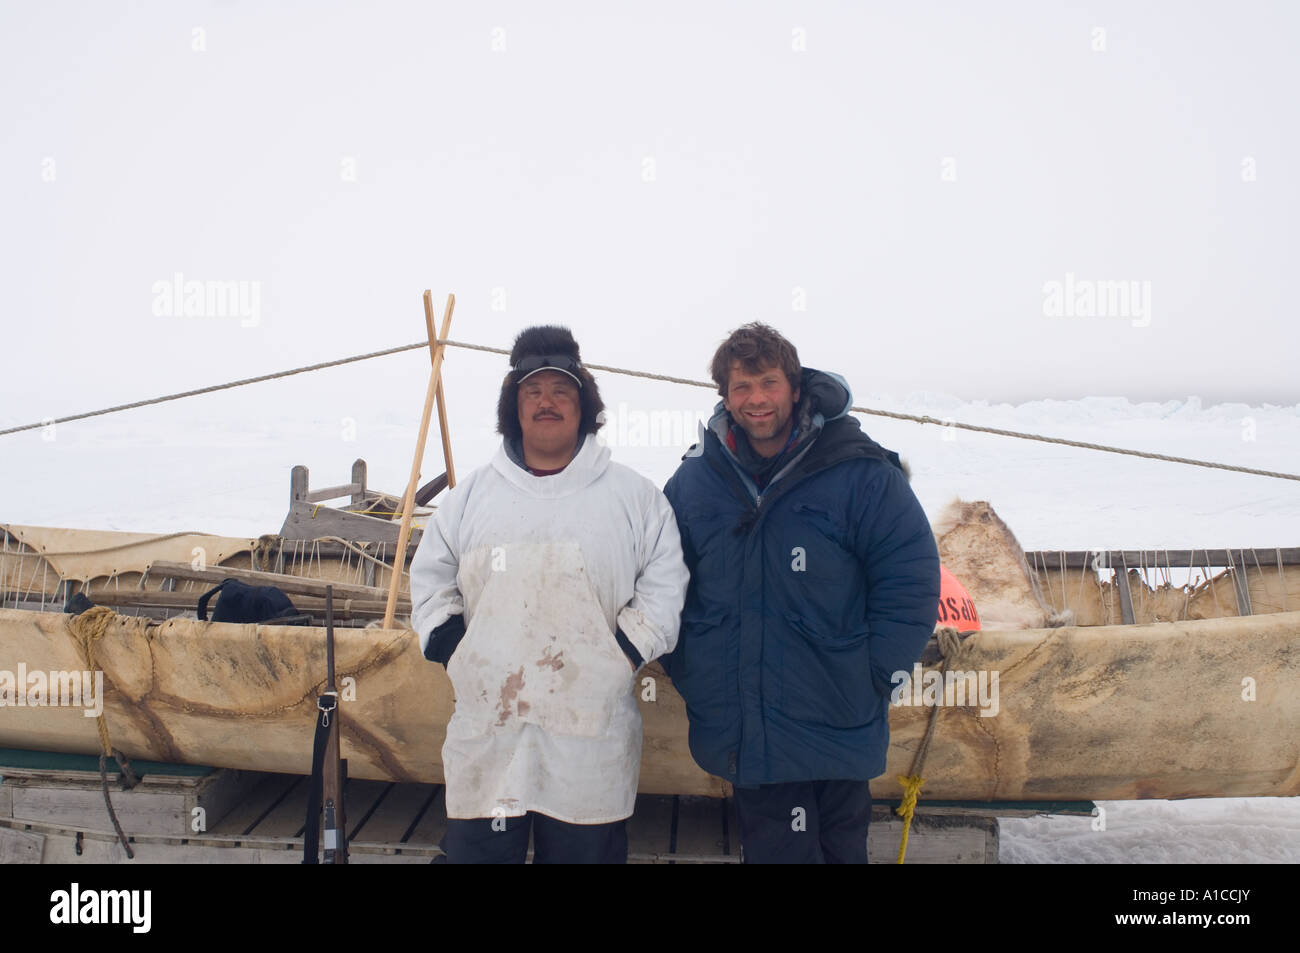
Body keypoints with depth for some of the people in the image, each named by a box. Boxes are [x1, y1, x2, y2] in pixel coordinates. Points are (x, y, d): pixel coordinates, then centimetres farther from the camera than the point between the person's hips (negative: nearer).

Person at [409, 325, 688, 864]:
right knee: (476, 850, 9)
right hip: (486, 736, 2)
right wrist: (453, 652, 2)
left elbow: (664, 588, 4)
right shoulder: (471, 495, 11)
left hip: (590, 740, -1)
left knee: (585, 850, 10)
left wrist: (619, 656, -6)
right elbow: (430, 580, 15)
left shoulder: (635, 497, 4)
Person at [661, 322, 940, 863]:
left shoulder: (860, 474, -9)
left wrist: (869, 676, -9)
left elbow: (911, 581, -7)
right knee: (772, 850, 14)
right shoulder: (692, 483, 1)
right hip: (742, 735, 2)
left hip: (838, 734, -2)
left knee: (840, 851, 15)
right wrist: (688, 675, 4)